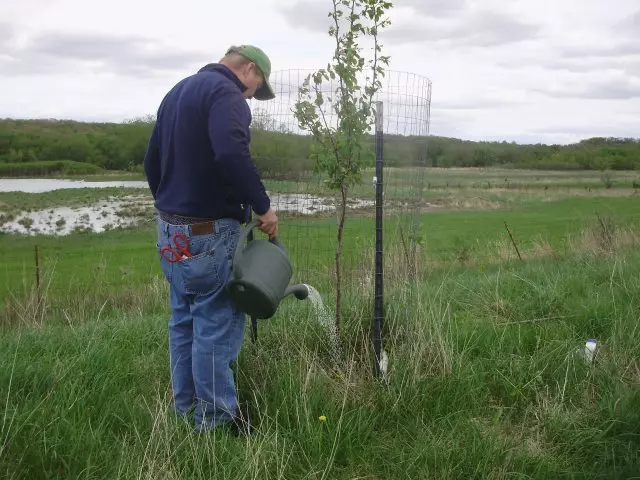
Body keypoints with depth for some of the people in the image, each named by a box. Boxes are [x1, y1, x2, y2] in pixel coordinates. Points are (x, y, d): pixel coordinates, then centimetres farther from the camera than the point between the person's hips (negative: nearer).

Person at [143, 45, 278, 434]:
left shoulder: (178, 91, 18)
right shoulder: (226, 93, -12)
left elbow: (152, 160, 21)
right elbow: (232, 153, -30)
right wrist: (262, 205, -20)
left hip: (171, 229, 10)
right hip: (208, 231, -9)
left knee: (185, 321, 16)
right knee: (217, 324, -2)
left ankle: (185, 410, 26)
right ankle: (216, 420, 7)